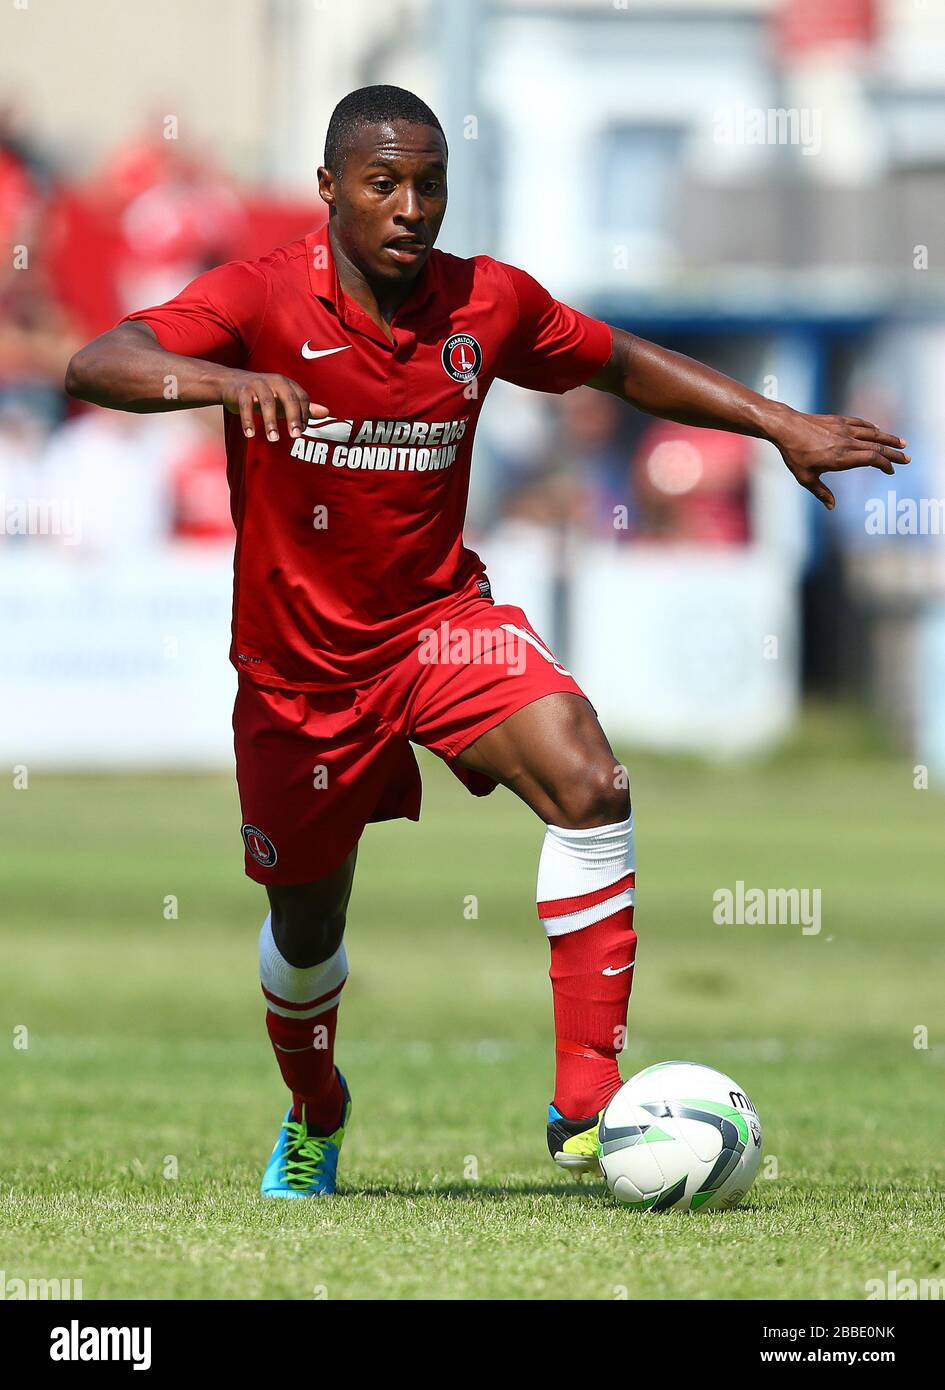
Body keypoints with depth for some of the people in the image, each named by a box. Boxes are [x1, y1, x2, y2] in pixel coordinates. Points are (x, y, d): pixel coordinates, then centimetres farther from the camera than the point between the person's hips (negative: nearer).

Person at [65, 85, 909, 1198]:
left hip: (439, 621, 2)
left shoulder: (488, 304, -7)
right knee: (306, 927, 13)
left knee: (590, 784, -26)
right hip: (298, 658, -2)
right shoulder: (262, 302, -18)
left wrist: (781, 426, 3)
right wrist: (222, 381, -52)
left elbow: (622, 363, 11)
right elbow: (95, 366, -32)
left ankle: (585, 1104, -24)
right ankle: (315, 1115, 47)